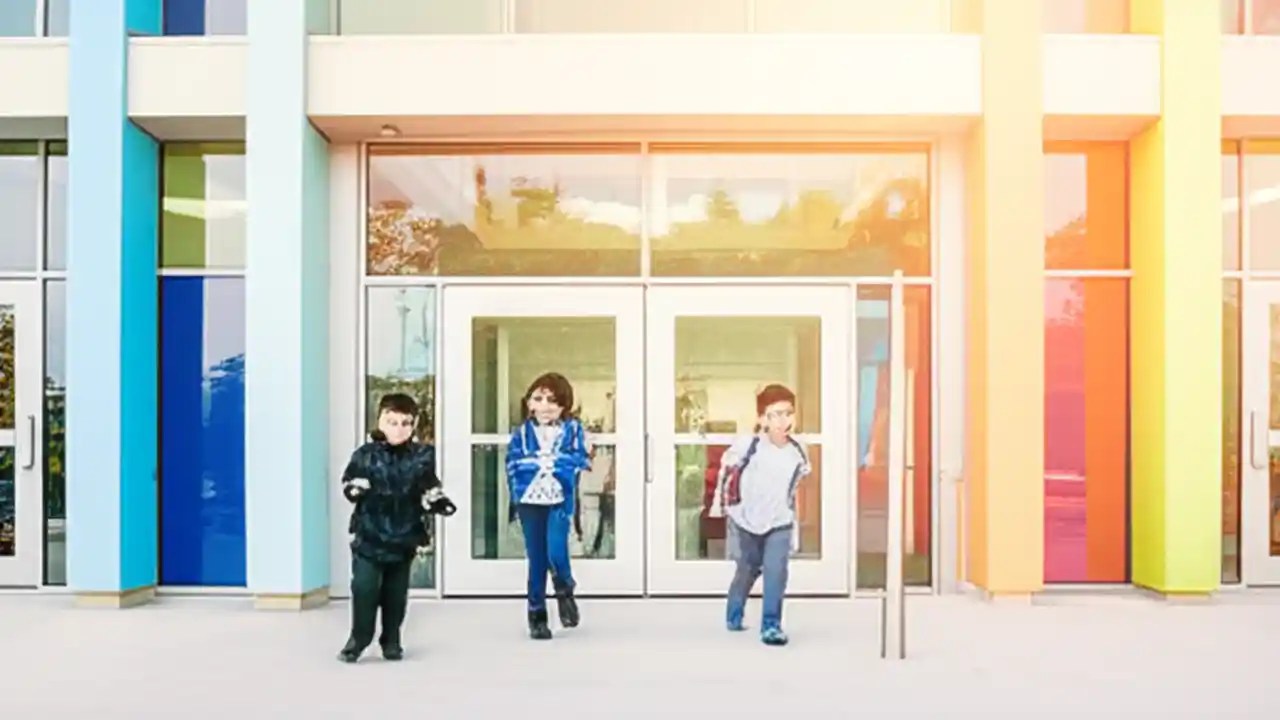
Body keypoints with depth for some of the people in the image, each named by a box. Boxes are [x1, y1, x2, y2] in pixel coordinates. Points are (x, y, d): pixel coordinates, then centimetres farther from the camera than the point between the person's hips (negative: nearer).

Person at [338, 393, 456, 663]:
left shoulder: (422, 457, 0)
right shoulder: (366, 454, -4)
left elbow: (429, 490, 4)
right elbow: (350, 483, -2)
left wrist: (438, 502, -14)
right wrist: (356, 489, -23)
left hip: (404, 536, 1)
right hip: (369, 535, -1)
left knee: (396, 592, 11)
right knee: (364, 588, -4)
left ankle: (391, 641, 26)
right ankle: (358, 639, 15)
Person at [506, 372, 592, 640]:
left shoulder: (573, 429, 3)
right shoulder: (522, 432, 5)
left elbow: (581, 459, -5)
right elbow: (513, 464, -2)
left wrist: (552, 460, -12)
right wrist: (540, 461, -12)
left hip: (561, 500, -1)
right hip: (530, 500, 1)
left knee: (556, 552, -17)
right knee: (536, 560, 6)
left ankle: (565, 592, 16)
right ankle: (537, 616, 20)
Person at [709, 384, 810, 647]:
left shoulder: (799, 451, -12)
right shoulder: (747, 446, -24)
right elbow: (726, 468, -5)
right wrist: (722, 502, 3)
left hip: (780, 524, 2)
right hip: (745, 521, -1)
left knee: (776, 572, -15)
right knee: (747, 571, 16)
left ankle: (771, 625, -1)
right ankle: (734, 615, 41)